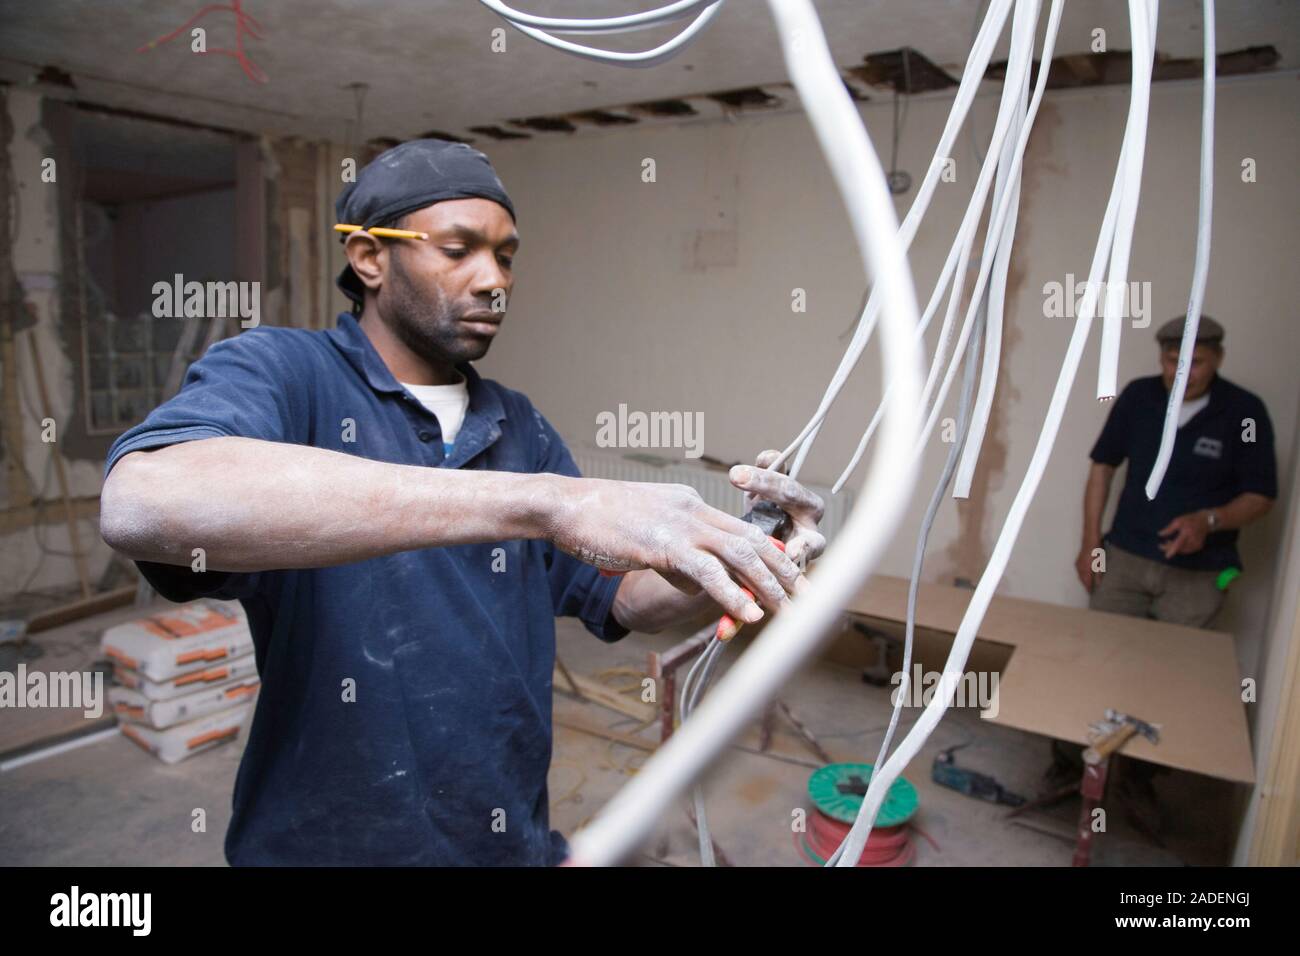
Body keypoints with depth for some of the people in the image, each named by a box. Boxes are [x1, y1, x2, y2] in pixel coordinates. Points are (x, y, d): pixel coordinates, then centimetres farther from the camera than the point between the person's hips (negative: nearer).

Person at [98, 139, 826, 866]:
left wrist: (742, 564, -17)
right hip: (331, 839, -4)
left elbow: (623, 599, 4)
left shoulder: (522, 428, 4)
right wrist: (542, 502, -41)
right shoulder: (280, 371, -13)